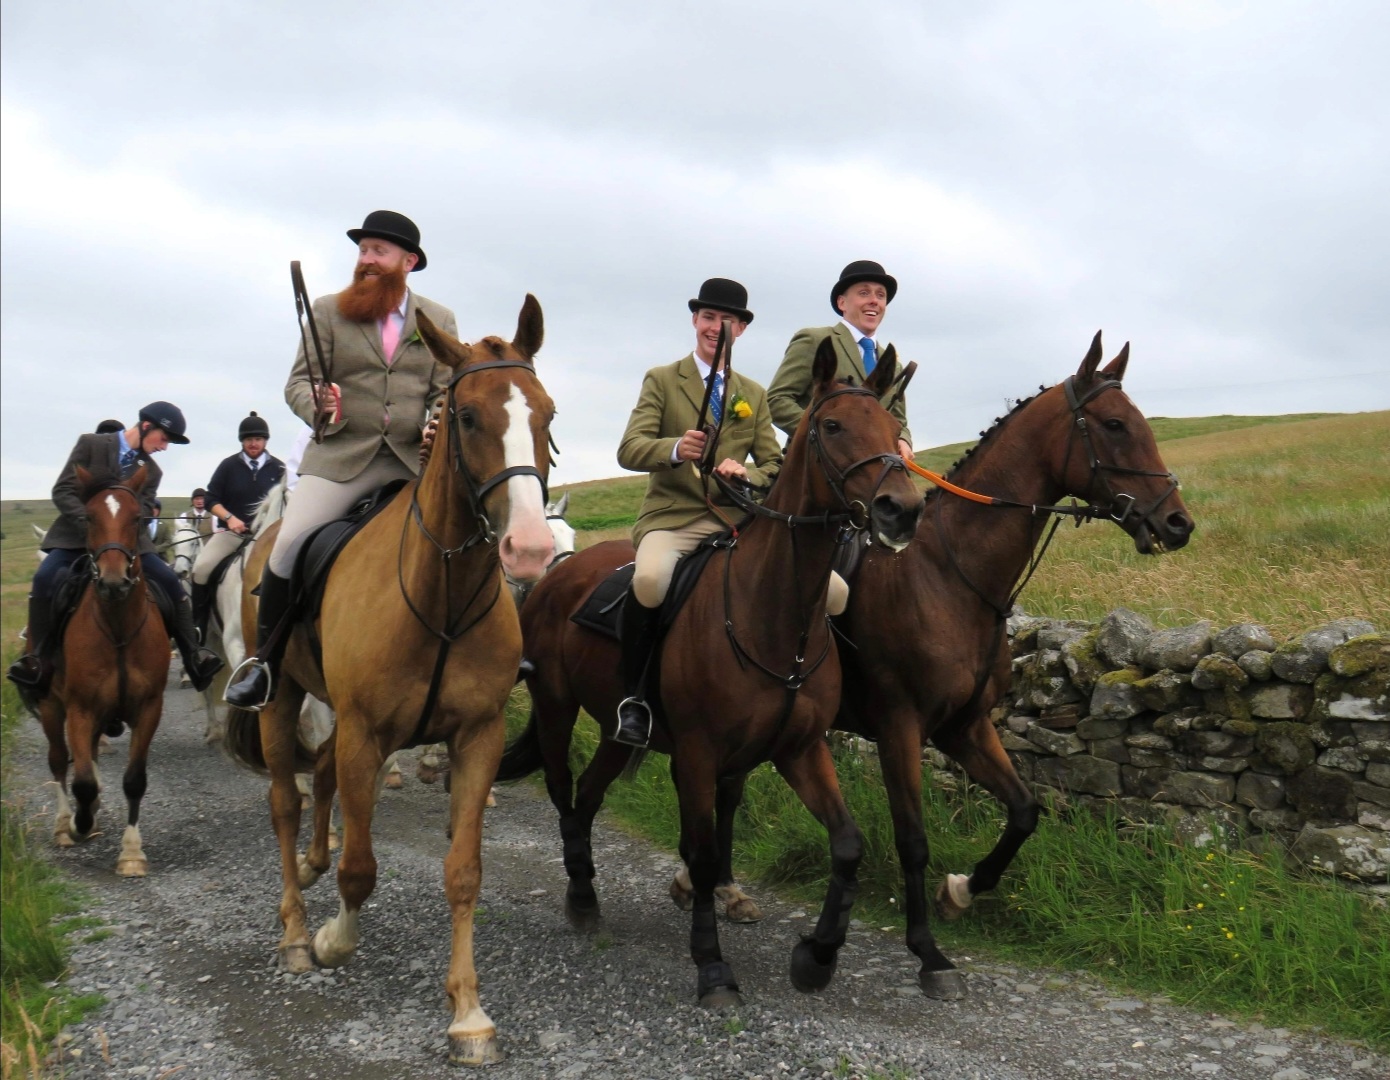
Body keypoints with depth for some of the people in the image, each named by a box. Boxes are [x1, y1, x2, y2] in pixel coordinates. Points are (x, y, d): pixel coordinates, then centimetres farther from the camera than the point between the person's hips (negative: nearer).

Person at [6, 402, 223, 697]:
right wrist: (92, 525, -21)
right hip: (77, 535, -3)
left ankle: (192, 657, -11)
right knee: (44, 579, -30)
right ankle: (40, 659, -19)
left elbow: (144, 511, 2)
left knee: (169, 582, -16)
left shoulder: (151, 471, 10)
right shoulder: (91, 444, -3)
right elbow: (63, 492, -8)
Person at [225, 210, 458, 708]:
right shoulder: (328, 311, 11)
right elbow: (299, 381, 5)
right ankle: (265, 662, 1)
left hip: (415, 458, 1)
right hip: (342, 454, -1)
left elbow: (447, 391, 10)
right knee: (289, 547, -17)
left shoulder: (439, 321, 15)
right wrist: (319, 407, -18)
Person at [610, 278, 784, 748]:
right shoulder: (661, 380, 9)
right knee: (649, 580, -38)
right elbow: (629, 449, -4)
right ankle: (633, 697, -16)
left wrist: (747, 474, -9)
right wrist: (675, 449, -25)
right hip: (672, 517, -3)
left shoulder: (754, 394, 20)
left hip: (735, 519, 3)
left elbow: (775, 465, 15)